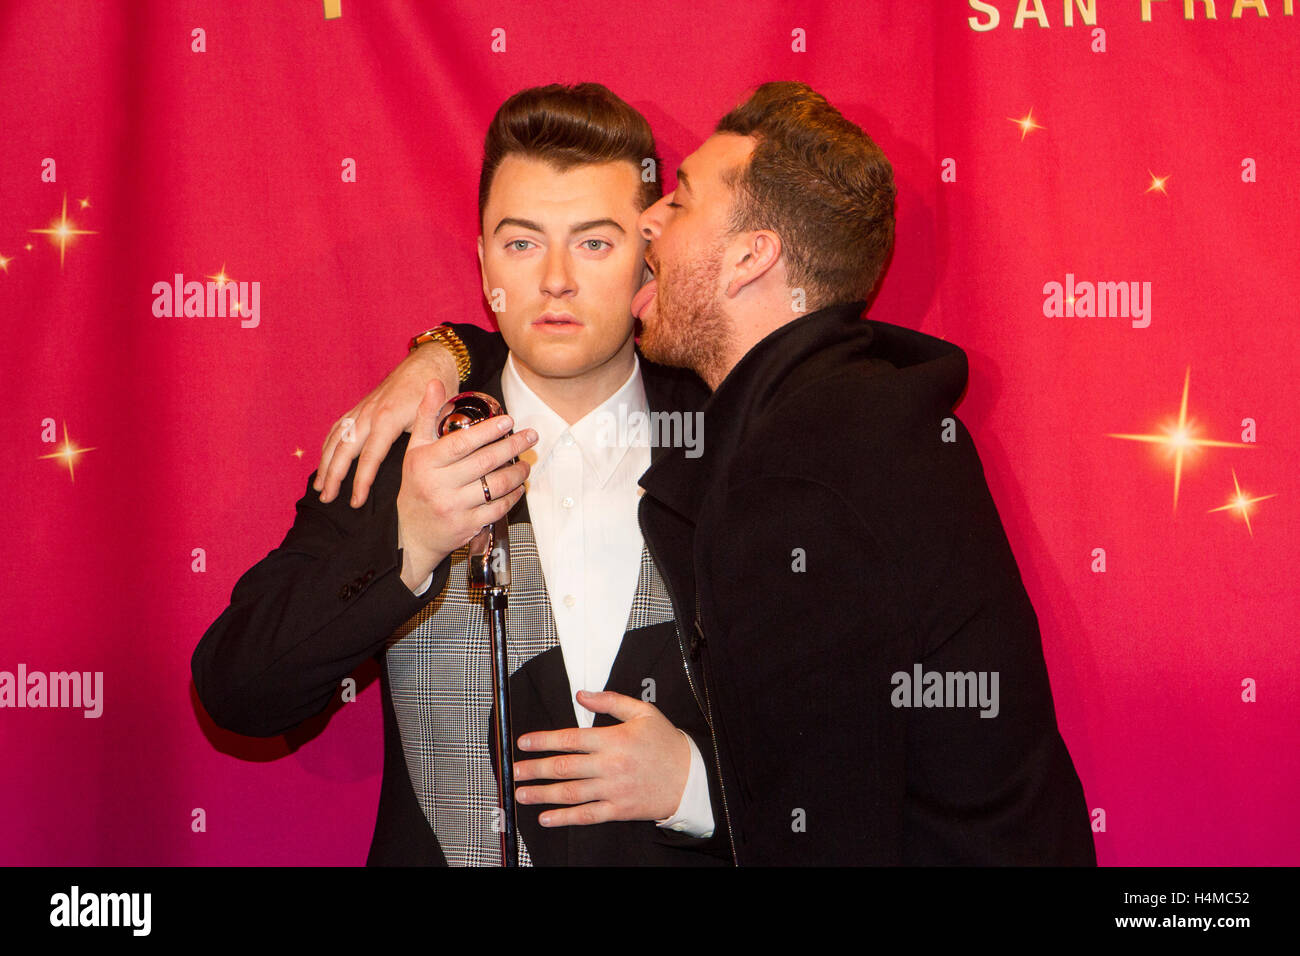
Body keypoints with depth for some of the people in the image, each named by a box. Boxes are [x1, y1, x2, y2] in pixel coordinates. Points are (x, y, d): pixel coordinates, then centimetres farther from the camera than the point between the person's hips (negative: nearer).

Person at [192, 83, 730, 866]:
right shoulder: (394, 455, 3)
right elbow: (237, 694, -5)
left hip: (680, 848, 1)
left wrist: (696, 781, -12)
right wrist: (405, 546, -17)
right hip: (445, 850, 0)